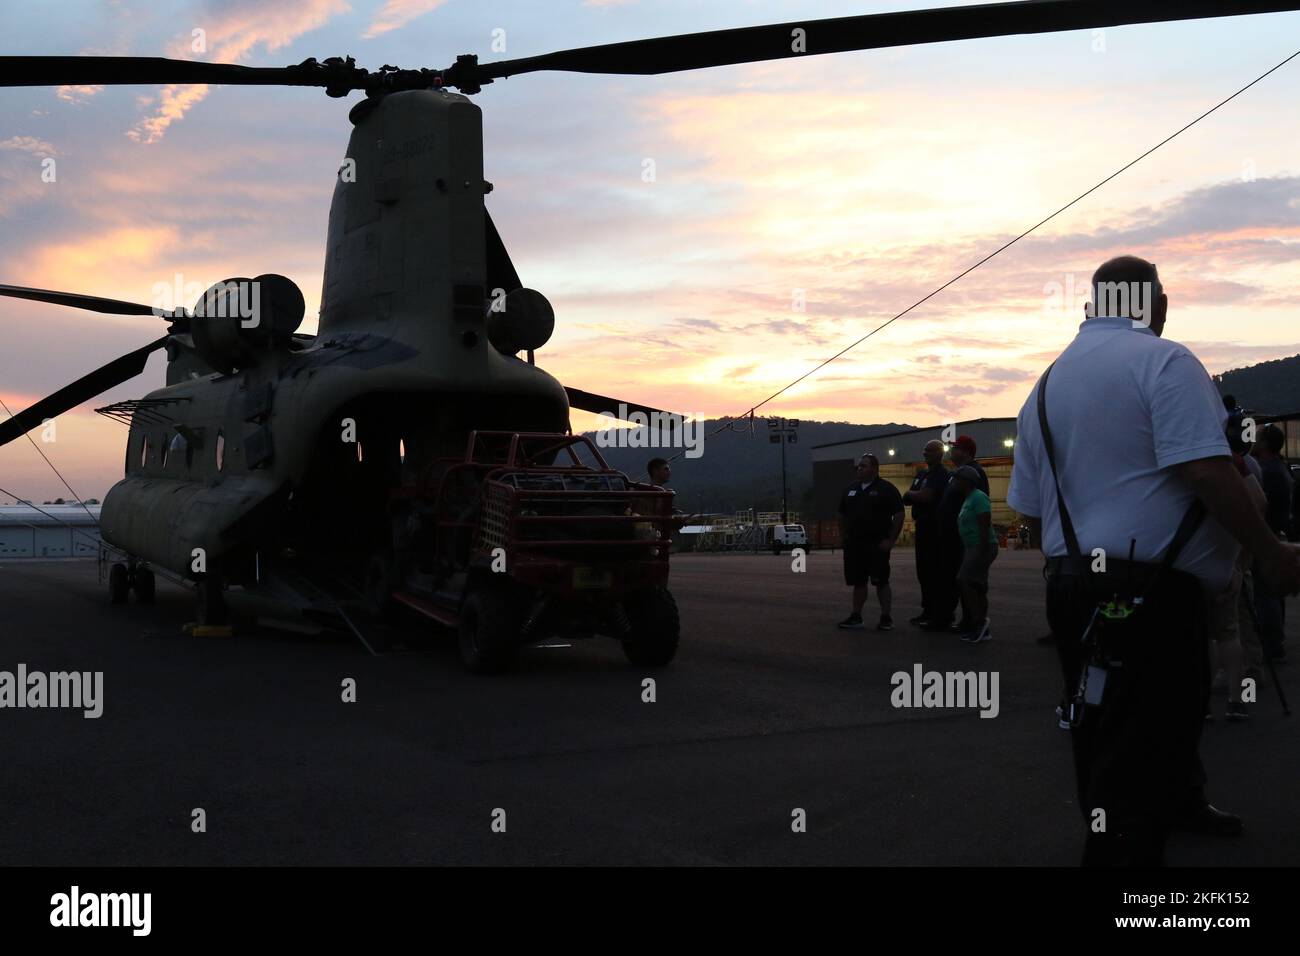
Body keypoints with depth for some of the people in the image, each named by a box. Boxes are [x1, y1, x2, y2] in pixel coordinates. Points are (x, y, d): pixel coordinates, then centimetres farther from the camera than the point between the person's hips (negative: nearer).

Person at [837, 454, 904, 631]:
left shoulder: (886, 489, -4)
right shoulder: (851, 489, 14)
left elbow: (899, 515, -8)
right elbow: (842, 515, 22)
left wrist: (891, 540, -12)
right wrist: (843, 536, 11)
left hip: (877, 545, -6)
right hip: (854, 545, 6)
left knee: (881, 581, -3)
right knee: (858, 581, 9)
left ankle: (886, 618, 2)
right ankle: (856, 617, 14)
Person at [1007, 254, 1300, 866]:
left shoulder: (1047, 384, 14)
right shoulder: (1163, 361, -10)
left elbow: (1031, 507, 15)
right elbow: (1206, 471, -22)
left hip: (1074, 582, 9)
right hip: (1150, 591, -9)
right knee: (1130, 761, -4)